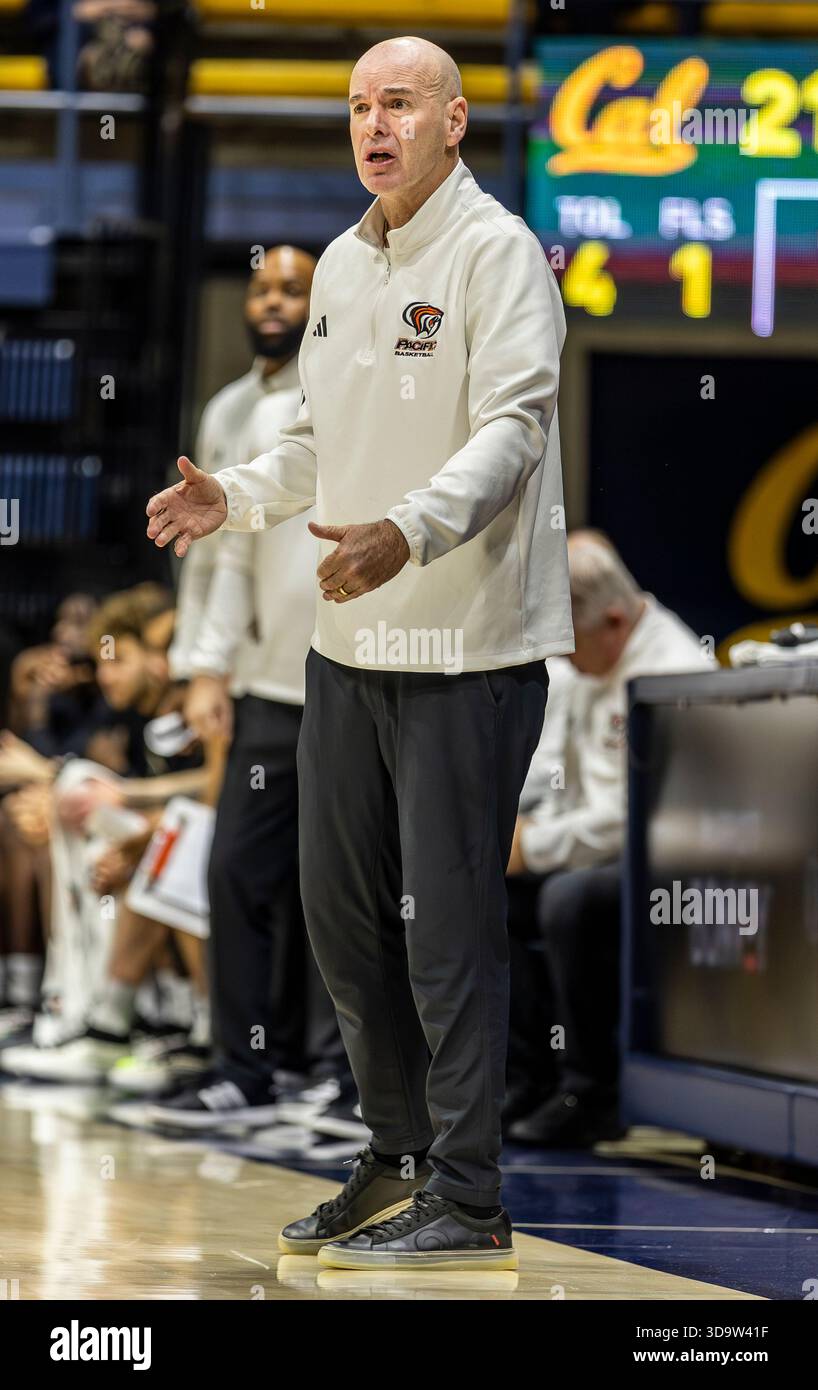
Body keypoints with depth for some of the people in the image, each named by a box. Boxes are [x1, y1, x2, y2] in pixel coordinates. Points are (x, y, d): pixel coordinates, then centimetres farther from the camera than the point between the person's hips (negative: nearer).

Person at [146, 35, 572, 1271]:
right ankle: (399, 1156, 28)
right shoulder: (342, 264, 15)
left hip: (469, 653, -8)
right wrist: (232, 496, 7)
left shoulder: (495, 252, -10)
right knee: (342, 908, 13)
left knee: (449, 924, -5)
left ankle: (466, 1199, 2)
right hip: (350, 644, 8)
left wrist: (409, 531, -36)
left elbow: (511, 430, -21)